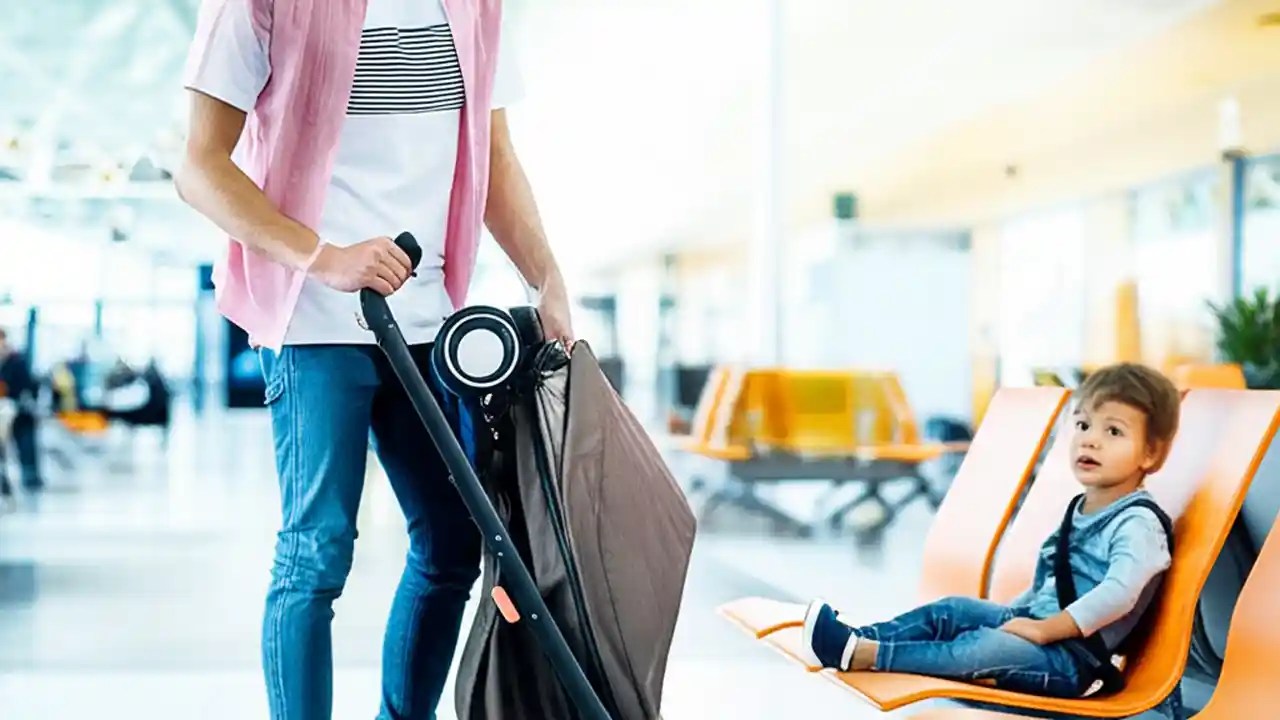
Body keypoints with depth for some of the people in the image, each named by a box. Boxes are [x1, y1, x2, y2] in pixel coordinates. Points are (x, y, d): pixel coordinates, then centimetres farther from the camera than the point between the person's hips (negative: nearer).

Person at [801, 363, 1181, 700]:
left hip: (1073, 657, -9)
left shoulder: (1137, 523, -13)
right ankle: (860, 637, -19)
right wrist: (1011, 614, 17)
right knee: (953, 609, -2)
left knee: (987, 647, -29)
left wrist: (1045, 629, -27)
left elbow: (1119, 593, -29)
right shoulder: (1078, 511, 17)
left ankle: (864, 655, -40)